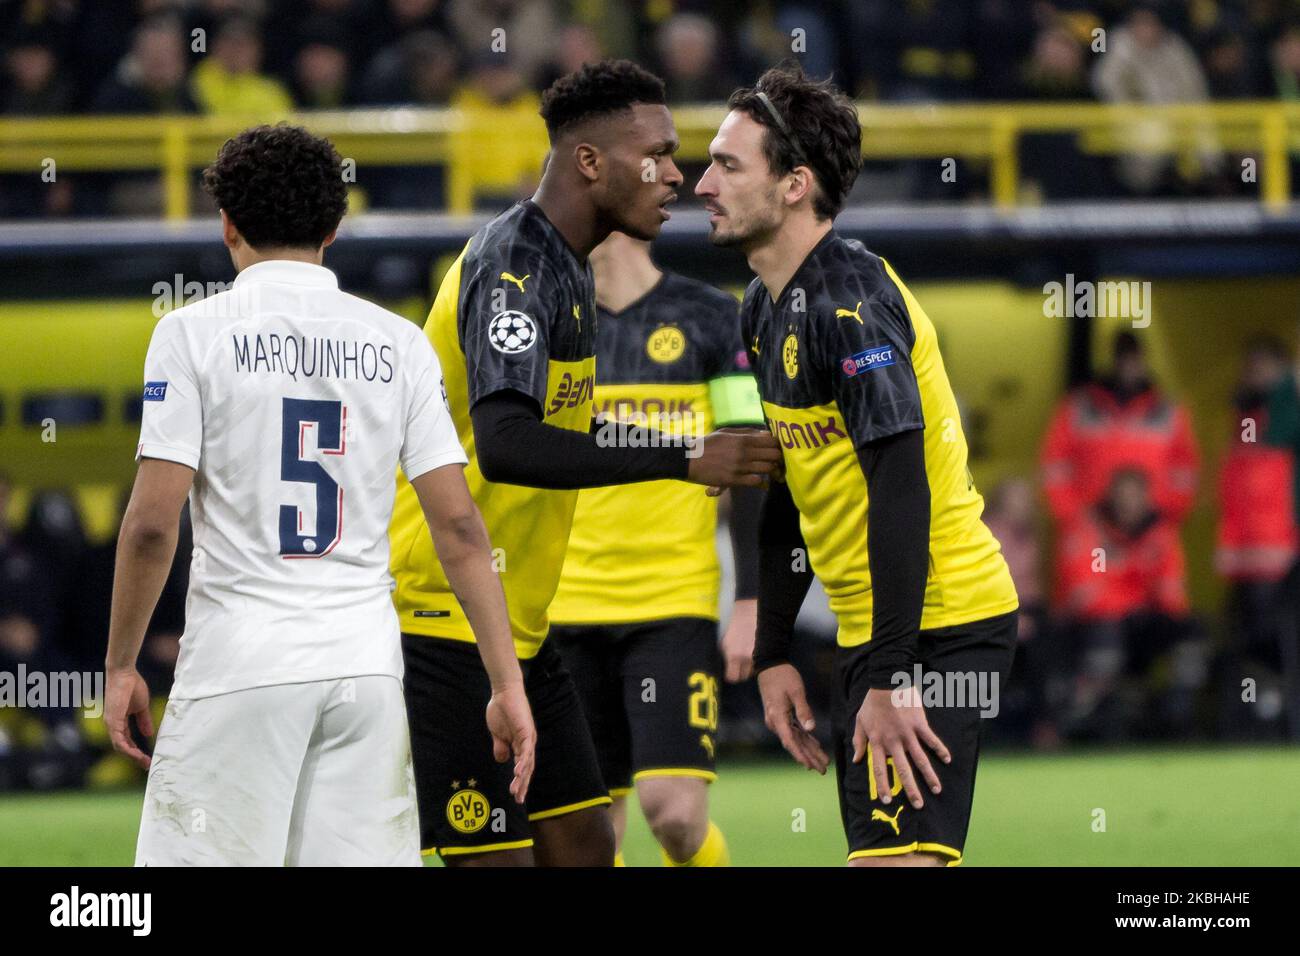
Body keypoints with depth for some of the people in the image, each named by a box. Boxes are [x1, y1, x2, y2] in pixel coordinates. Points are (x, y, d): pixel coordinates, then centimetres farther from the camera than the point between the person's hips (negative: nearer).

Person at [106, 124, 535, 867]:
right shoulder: (399, 342, 7)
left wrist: (122, 665, 3)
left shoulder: (195, 333, -2)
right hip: (366, 665, 4)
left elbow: (152, 524, -8)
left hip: (239, 665, -4)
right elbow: (459, 525, 3)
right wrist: (508, 684, 4)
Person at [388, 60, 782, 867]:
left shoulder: (564, 266, 13)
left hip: (517, 622, 10)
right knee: (496, 859, -10)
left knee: (583, 843, 6)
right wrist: (682, 461, -34)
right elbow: (505, 445, -34)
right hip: (446, 615, -10)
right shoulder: (513, 268, -19)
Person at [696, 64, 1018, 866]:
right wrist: (773, 654, 18)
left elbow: (901, 488, -23)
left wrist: (889, 680, -25)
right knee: (877, 853, 10)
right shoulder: (769, 307, 12)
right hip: (869, 629, 10)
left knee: (896, 855, -16)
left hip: (937, 628, -10)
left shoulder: (849, 300, -18)